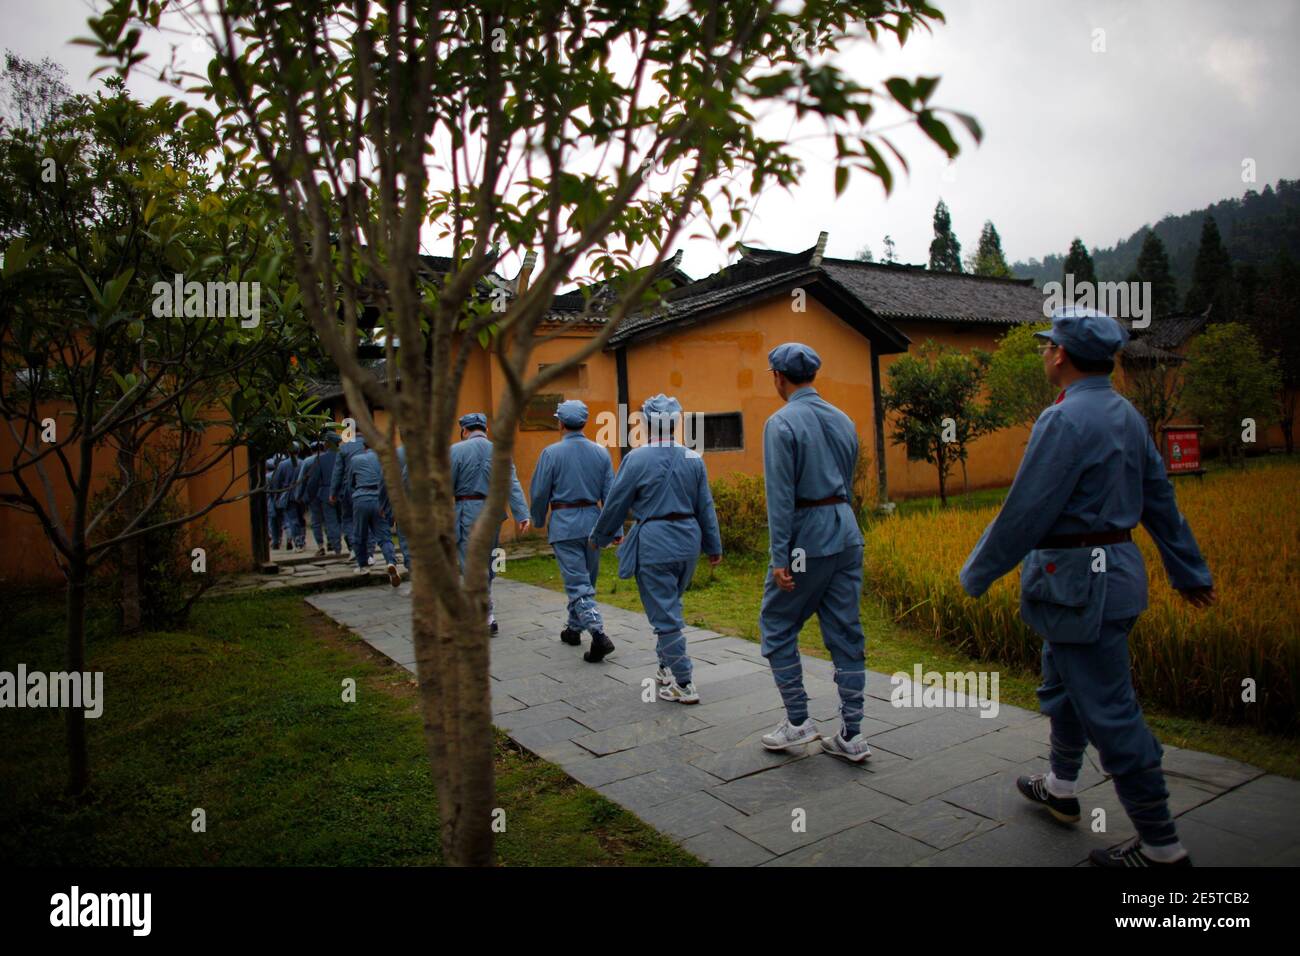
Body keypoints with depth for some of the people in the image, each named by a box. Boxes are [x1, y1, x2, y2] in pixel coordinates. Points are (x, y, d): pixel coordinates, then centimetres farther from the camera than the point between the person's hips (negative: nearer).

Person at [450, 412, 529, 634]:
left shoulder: (456, 450, -5)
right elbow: (513, 485, -5)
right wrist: (522, 515, -10)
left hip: (466, 512, -4)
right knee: (486, 566, 16)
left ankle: (487, 618, -5)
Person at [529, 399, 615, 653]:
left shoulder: (552, 453, -8)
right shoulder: (601, 453, 2)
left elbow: (539, 493, -4)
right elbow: (611, 494, 3)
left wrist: (538, 521, 13)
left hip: (564, 524, -4)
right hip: (593, 521, 4)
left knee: (577, 583, -4)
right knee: (586, 580, 18)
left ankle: (599, 634, -15)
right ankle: (573, 628, 32)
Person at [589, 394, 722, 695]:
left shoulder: (637, 459, -10)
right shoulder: (693, 459, 3)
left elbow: (615, 505, -3)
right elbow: (706, 507, 8)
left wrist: (599, 537, 12)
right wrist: (714, 546, 17)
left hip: (654, 545, -5)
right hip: (688, 541, 6)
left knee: (665, 616, 2)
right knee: (670, 607, 22)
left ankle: (684, 685, 6)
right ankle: (668, 668, 32)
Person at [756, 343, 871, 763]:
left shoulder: (782, 423, -11)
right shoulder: (843, 420, 11)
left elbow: (781, 495, -16)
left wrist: (780, 557, -15)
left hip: (808, 538, -7)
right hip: (847, 534, 7)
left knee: (777, 625, 10)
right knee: (846, 633, 9)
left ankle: (798, 721, 13)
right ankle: (851, 735, 15)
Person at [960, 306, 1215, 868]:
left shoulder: (1065, 420, -20)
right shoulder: (1127, 416, 10)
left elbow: (1024, 512, -20)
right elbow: (1160, 500, 16)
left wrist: (975, 575, -8)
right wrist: (1188, 571, 25)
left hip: (1080, 583, -10)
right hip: (1116, 567, 10)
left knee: (1108, 711, 0)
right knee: (1064, 686, 24)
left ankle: (1161, 847, 12)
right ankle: (1060, 788, 42)